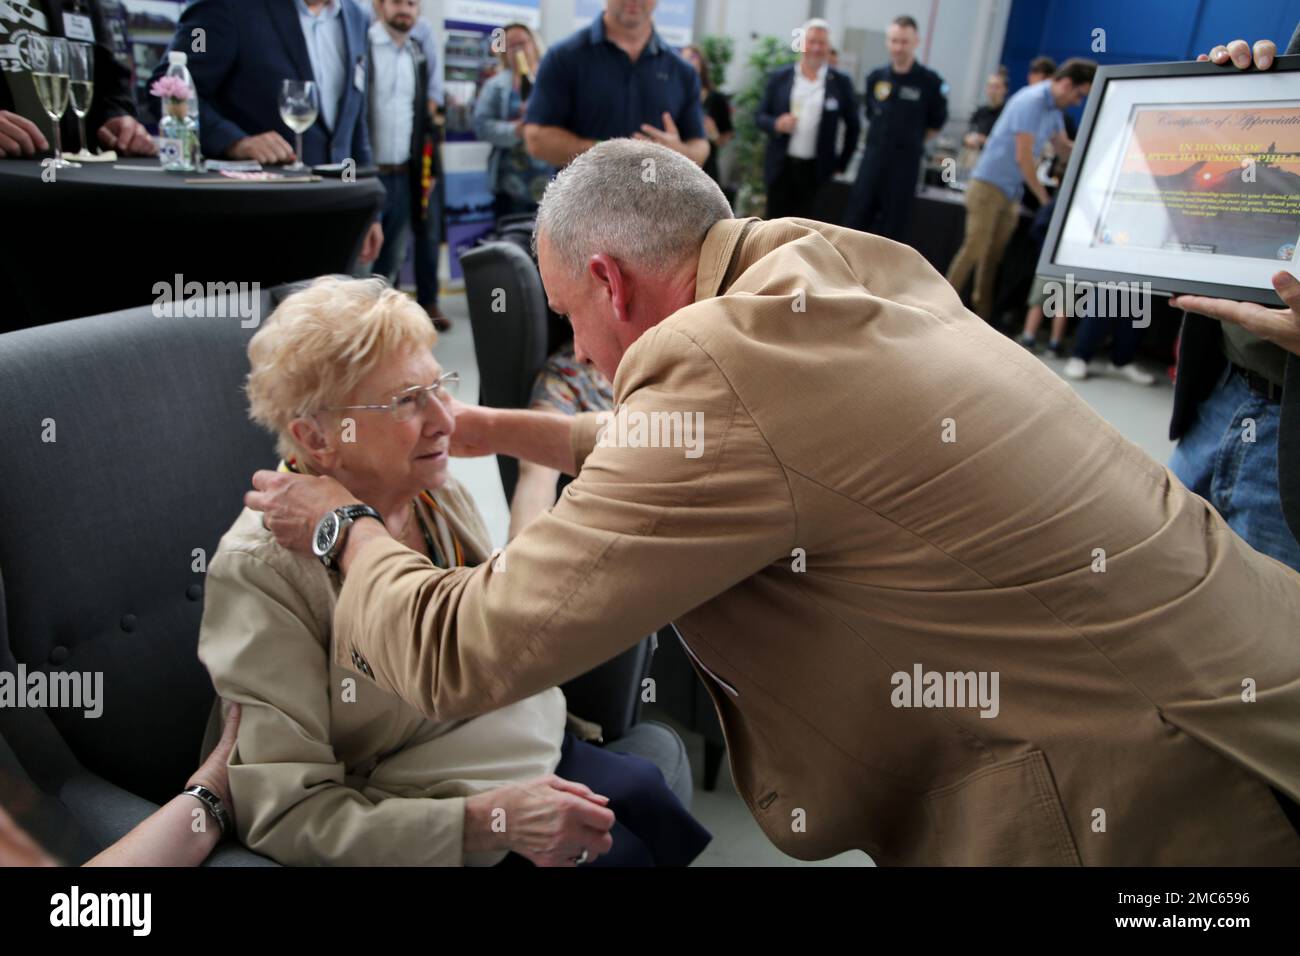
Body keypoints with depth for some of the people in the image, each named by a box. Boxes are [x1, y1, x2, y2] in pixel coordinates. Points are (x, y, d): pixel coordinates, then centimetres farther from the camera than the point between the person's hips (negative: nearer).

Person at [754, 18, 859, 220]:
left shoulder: (840, 82, 1)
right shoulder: (779, 77, 3)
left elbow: (853, 125, 8)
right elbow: (759, 116, 7)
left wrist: (841, 164, 4)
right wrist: (776, 124, -15)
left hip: (816, 170, -1)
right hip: (781, 167, 1)